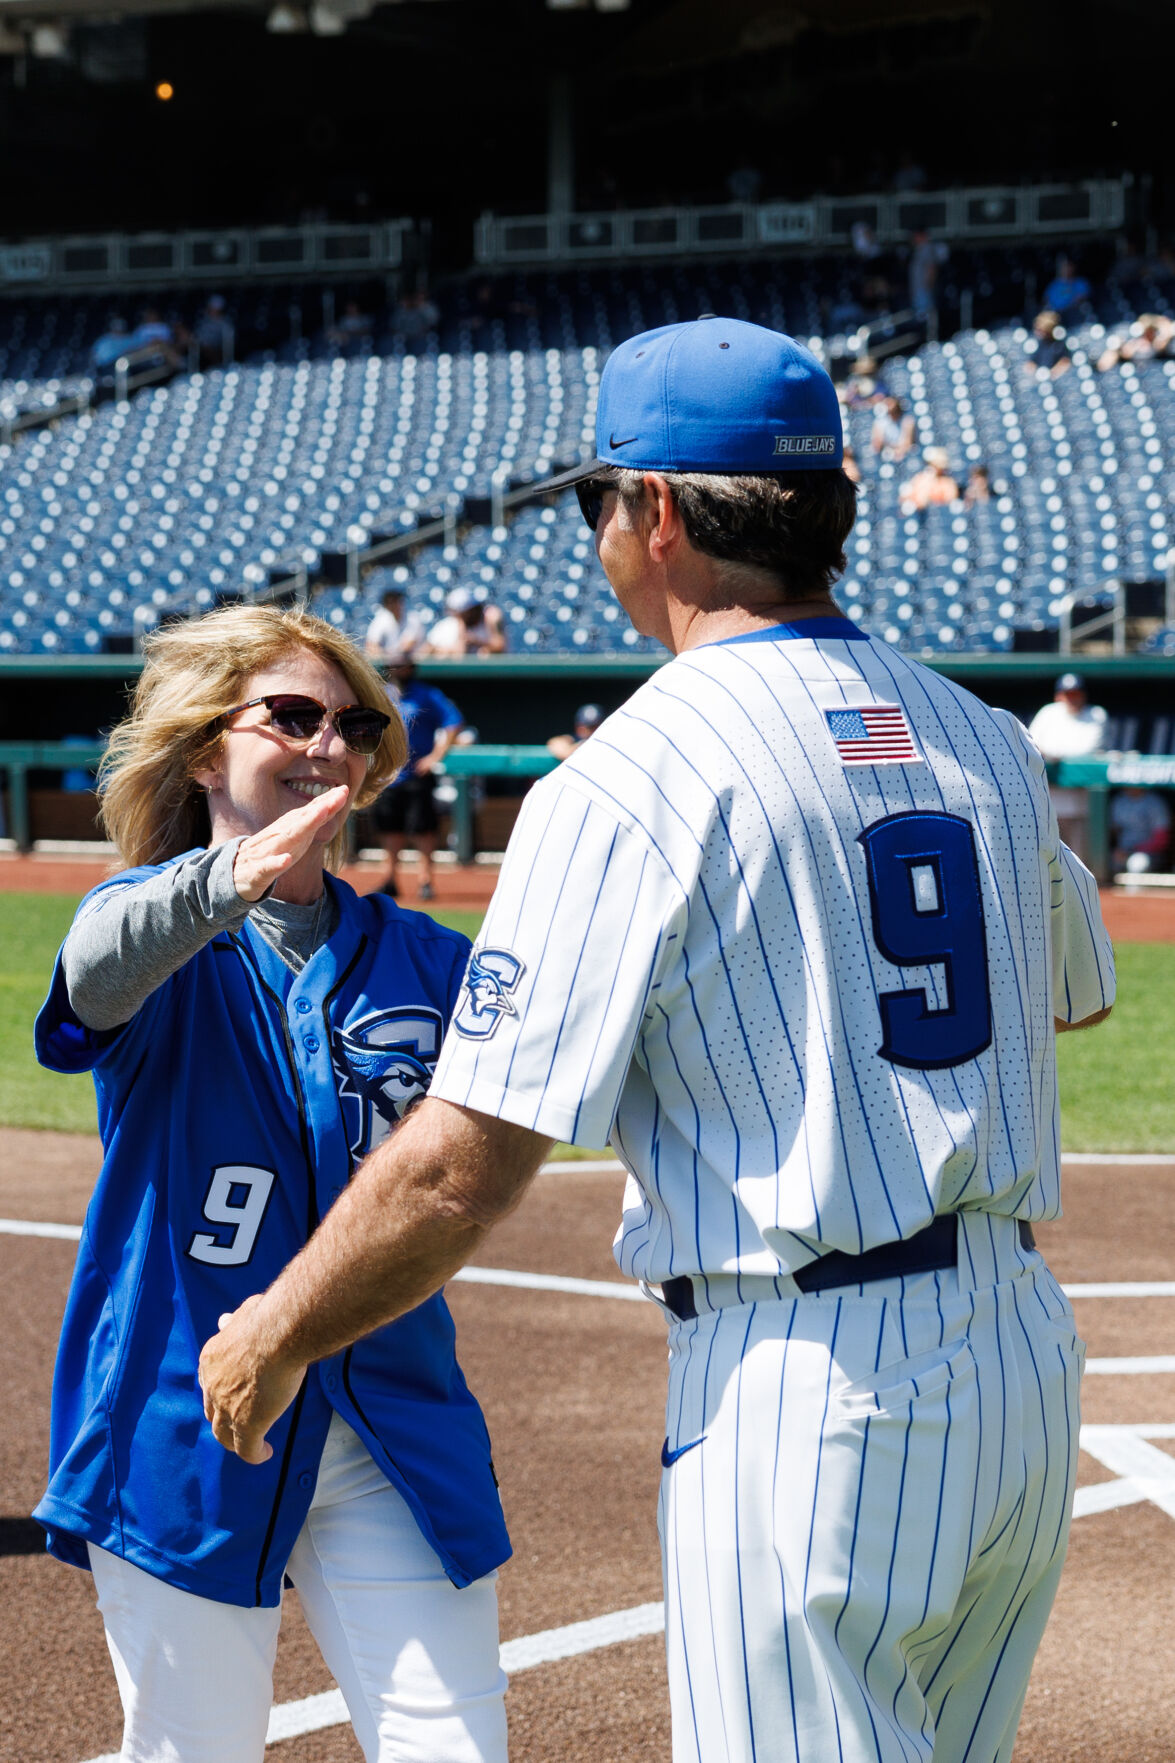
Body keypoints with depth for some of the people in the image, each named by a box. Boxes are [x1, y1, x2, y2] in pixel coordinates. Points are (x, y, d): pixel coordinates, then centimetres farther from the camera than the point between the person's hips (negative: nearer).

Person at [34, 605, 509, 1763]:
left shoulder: (422, 960, 7)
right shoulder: (152, 923, -3)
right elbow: (101, 968, -29)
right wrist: (230, 881, -51)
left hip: (394, 1428, 3)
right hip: (183, 1430, -2)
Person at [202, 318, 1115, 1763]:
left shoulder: (628, 780, -13)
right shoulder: (982, 737, 9)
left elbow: (465, 1164, -15)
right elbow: (1079, 988, 30)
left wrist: (273, 1337, 0)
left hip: (806, 1391, -7)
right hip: (1029, 1357, 7)